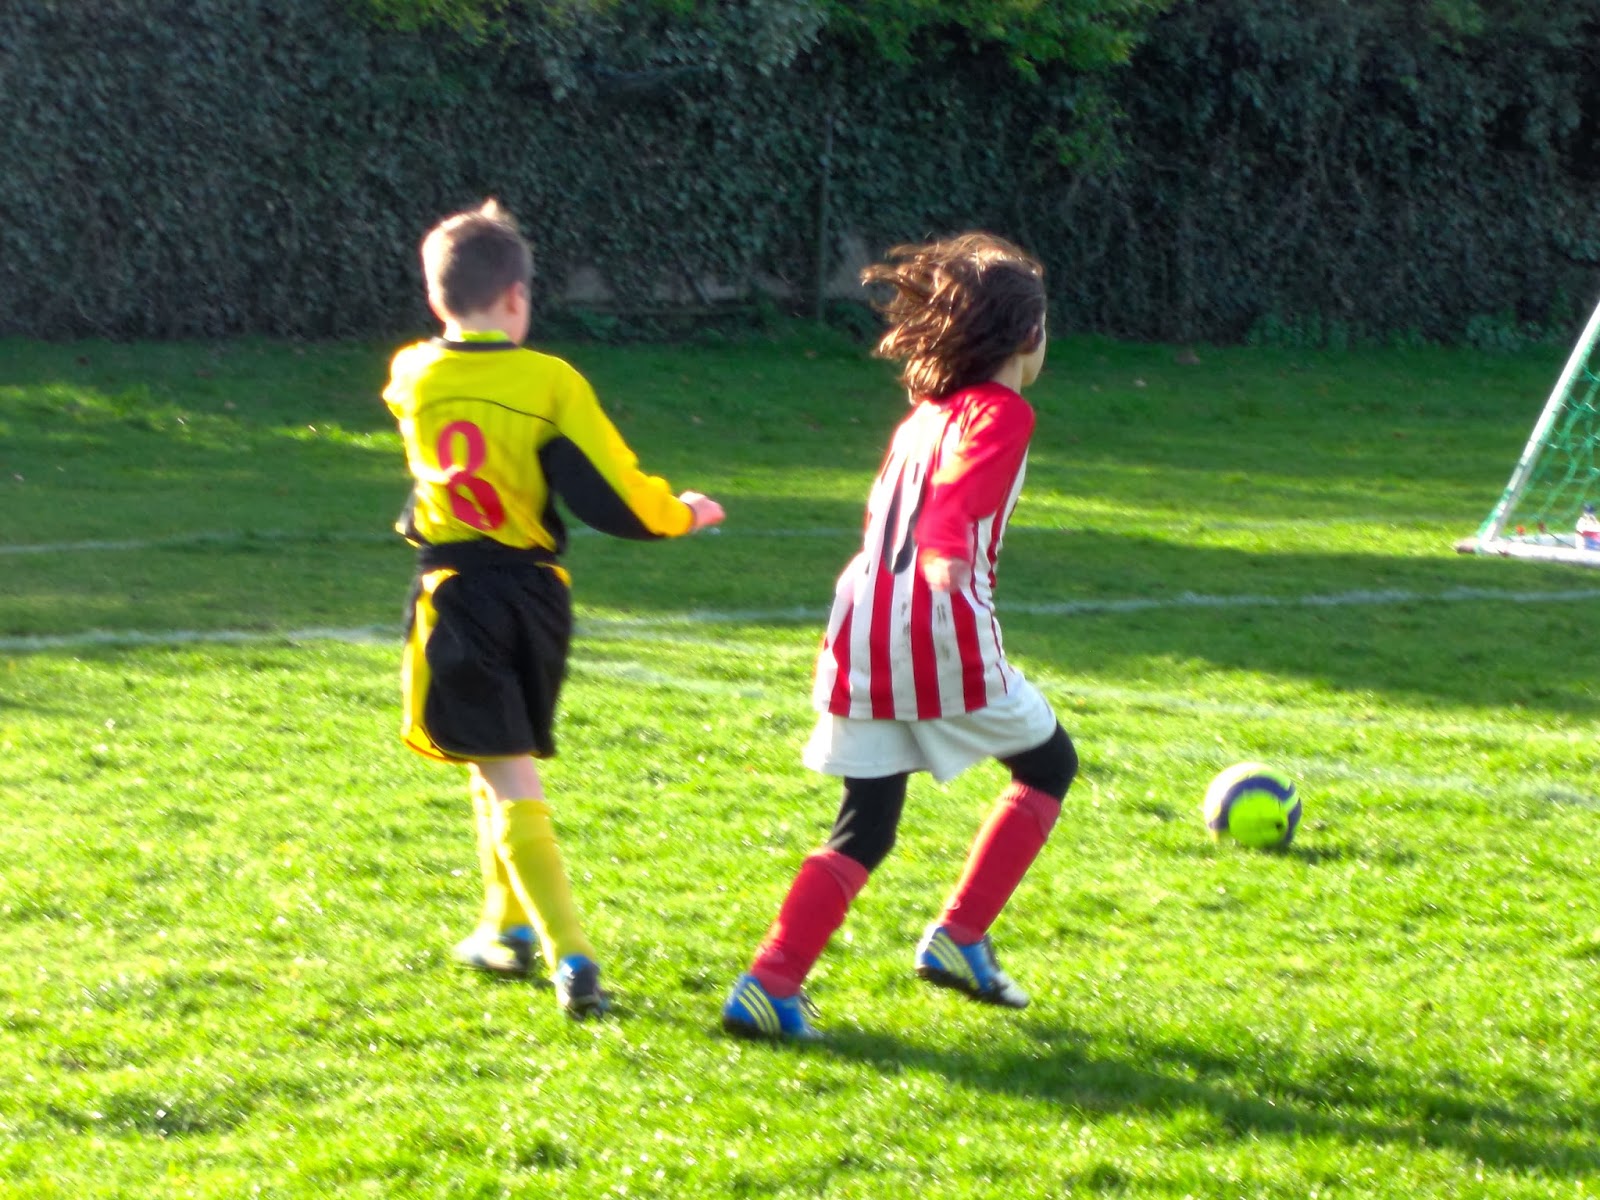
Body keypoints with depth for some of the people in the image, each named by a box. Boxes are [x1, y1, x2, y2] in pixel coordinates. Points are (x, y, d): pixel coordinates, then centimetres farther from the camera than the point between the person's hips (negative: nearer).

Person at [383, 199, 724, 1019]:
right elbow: (617, 501, -9)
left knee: (508, 782, -6)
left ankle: (571, 956, -20)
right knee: (506, 760, 23)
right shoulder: (550, 383, -8)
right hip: (536, 594, 1)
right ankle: (506, 928, 33)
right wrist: (684, 514, 9)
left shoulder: (412, 378, -1)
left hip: (455, 593, -1)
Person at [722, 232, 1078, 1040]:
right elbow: (962, 491, -23)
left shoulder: (922, 415, 21)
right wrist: (948, 552, -41)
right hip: (942, 638, -7)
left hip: (861, 634, 7)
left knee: (864, 830, 10)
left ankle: (769, 986, -5)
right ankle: (957, 937, 9)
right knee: (1048, 763, 15)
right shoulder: (1001, 413, -2)